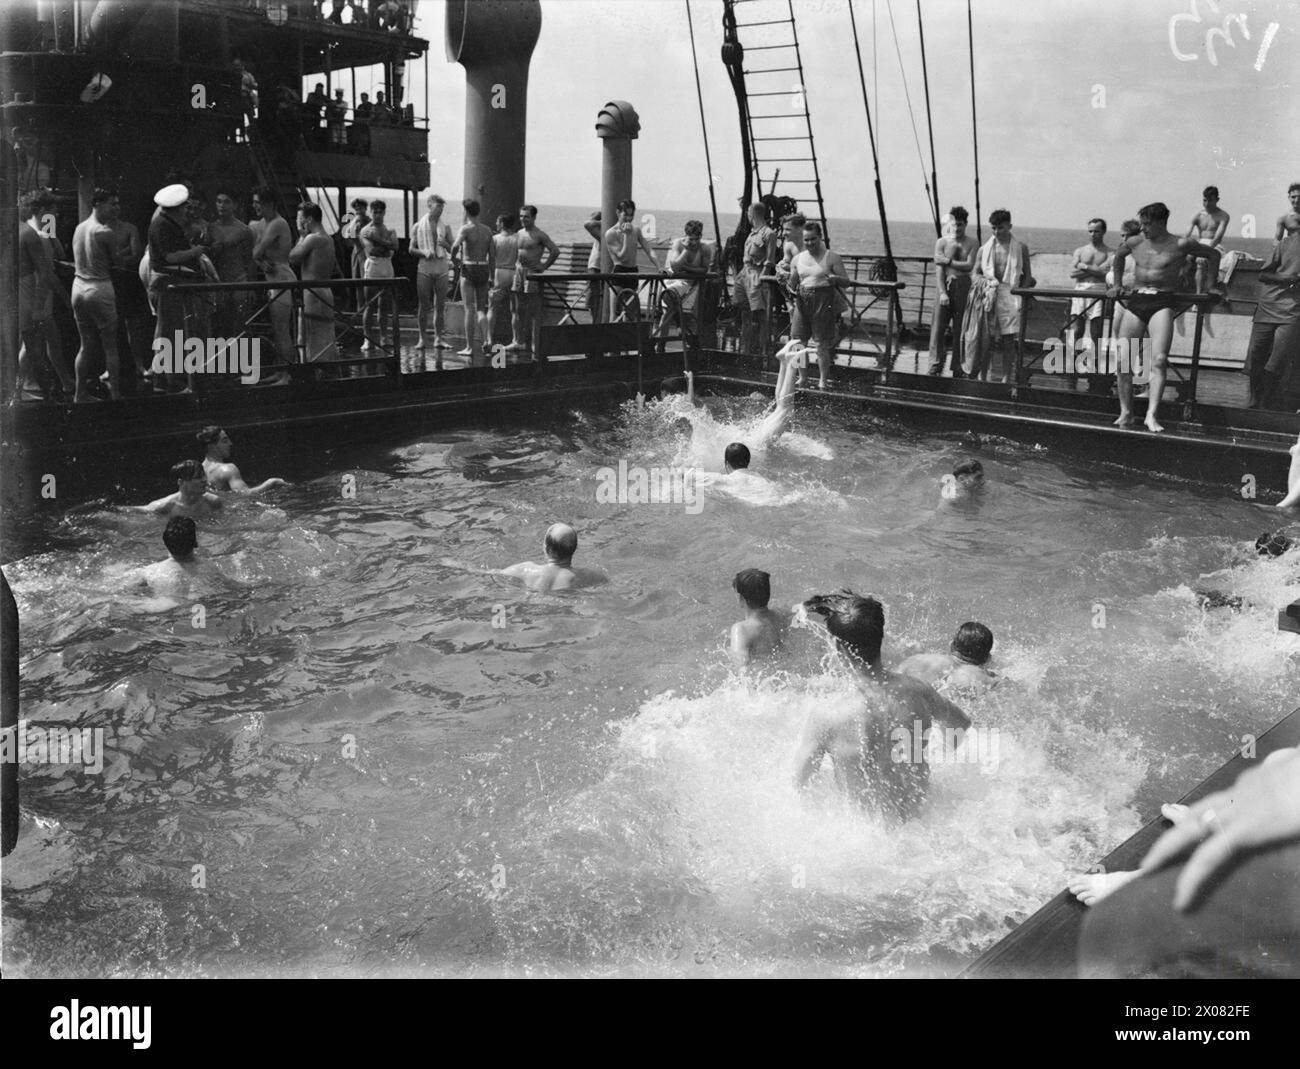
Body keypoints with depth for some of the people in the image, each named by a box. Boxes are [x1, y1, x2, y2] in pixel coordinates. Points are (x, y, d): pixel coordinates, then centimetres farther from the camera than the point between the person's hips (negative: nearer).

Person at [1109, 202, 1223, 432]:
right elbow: (1118, 255, 33)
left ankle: (1151, 415, -25)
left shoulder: (1180, 245, -1)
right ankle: (1125, 413, 9)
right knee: (1123, 361, -2)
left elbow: (1213, 254, 13)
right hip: (1135, 301, 4)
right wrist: (1117, 284, 30)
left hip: (1163, 303, -4)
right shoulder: (1135, 243, 10)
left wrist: (1213, 285, 16)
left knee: (1159, 360, -20)